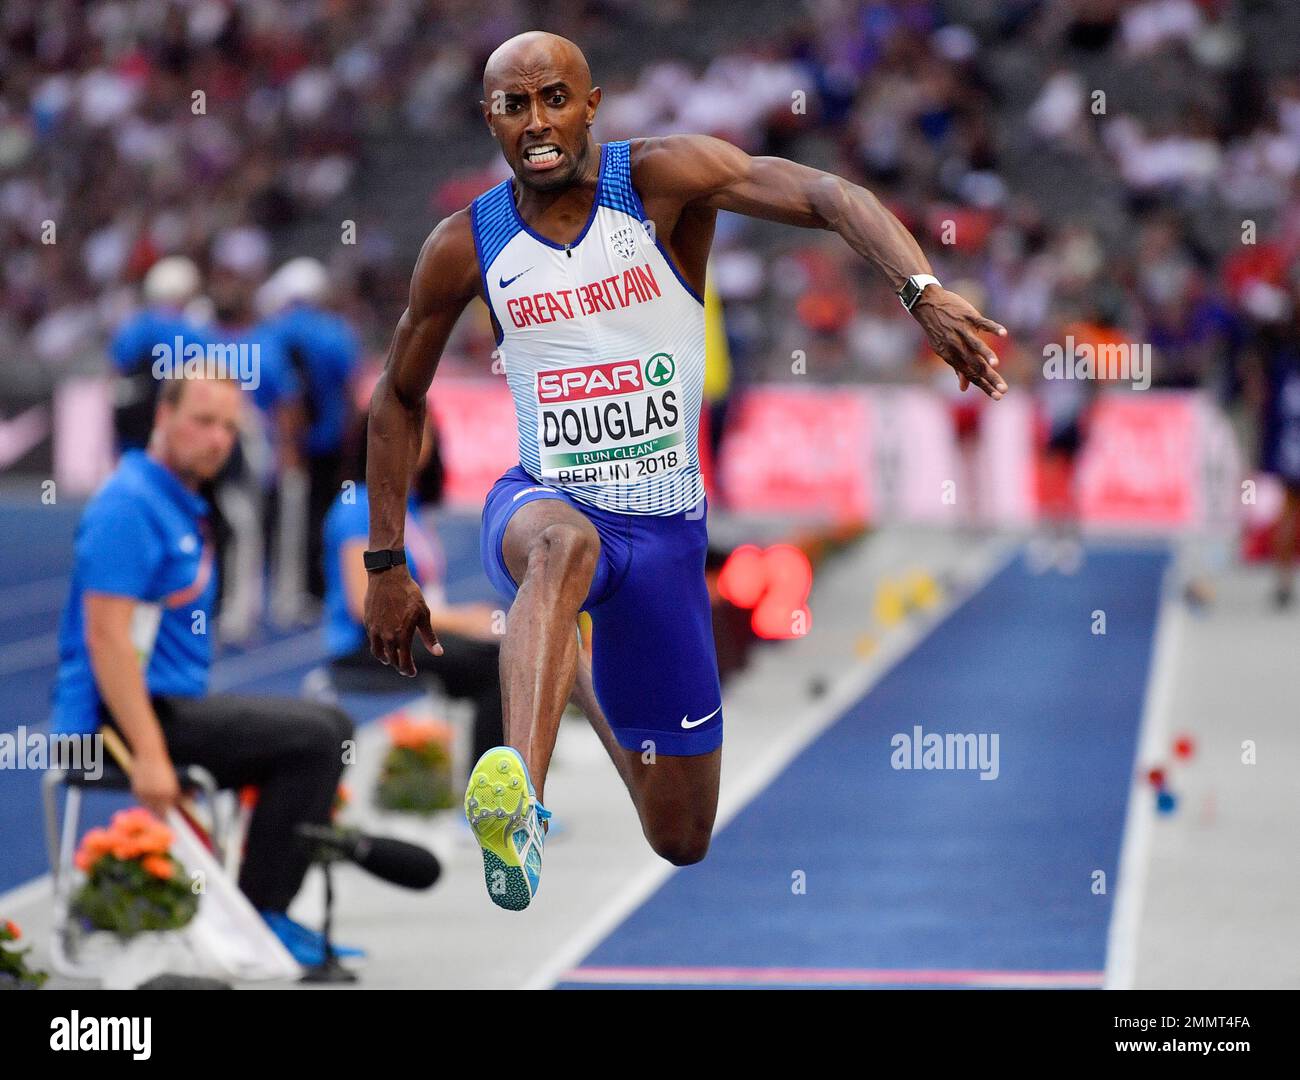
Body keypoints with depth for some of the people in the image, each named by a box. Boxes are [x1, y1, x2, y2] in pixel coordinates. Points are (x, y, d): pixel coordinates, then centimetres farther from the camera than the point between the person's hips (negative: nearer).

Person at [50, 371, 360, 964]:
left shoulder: (183, 507, 16)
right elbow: (105, 636, -23)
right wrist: (149, 754, -28)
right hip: (119, 719, -11)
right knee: (315, 735, -19)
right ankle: (256, 912, -12)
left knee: (327, 730, 17)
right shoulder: (129, 506, -16)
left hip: (173, 705, 11)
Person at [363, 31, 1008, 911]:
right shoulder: (467, 246, -4)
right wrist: (385, 566, 8)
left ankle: (596, 698, 45)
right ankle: (519, 805, -63)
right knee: (564, 544, -43)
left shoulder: (662, 179, -11)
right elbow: (400, 396, 11)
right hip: (543, 506, -1)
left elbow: (829, 197, -25)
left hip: (667, 532, 1)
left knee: (683, 839, 9)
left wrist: (926, 294, -43)